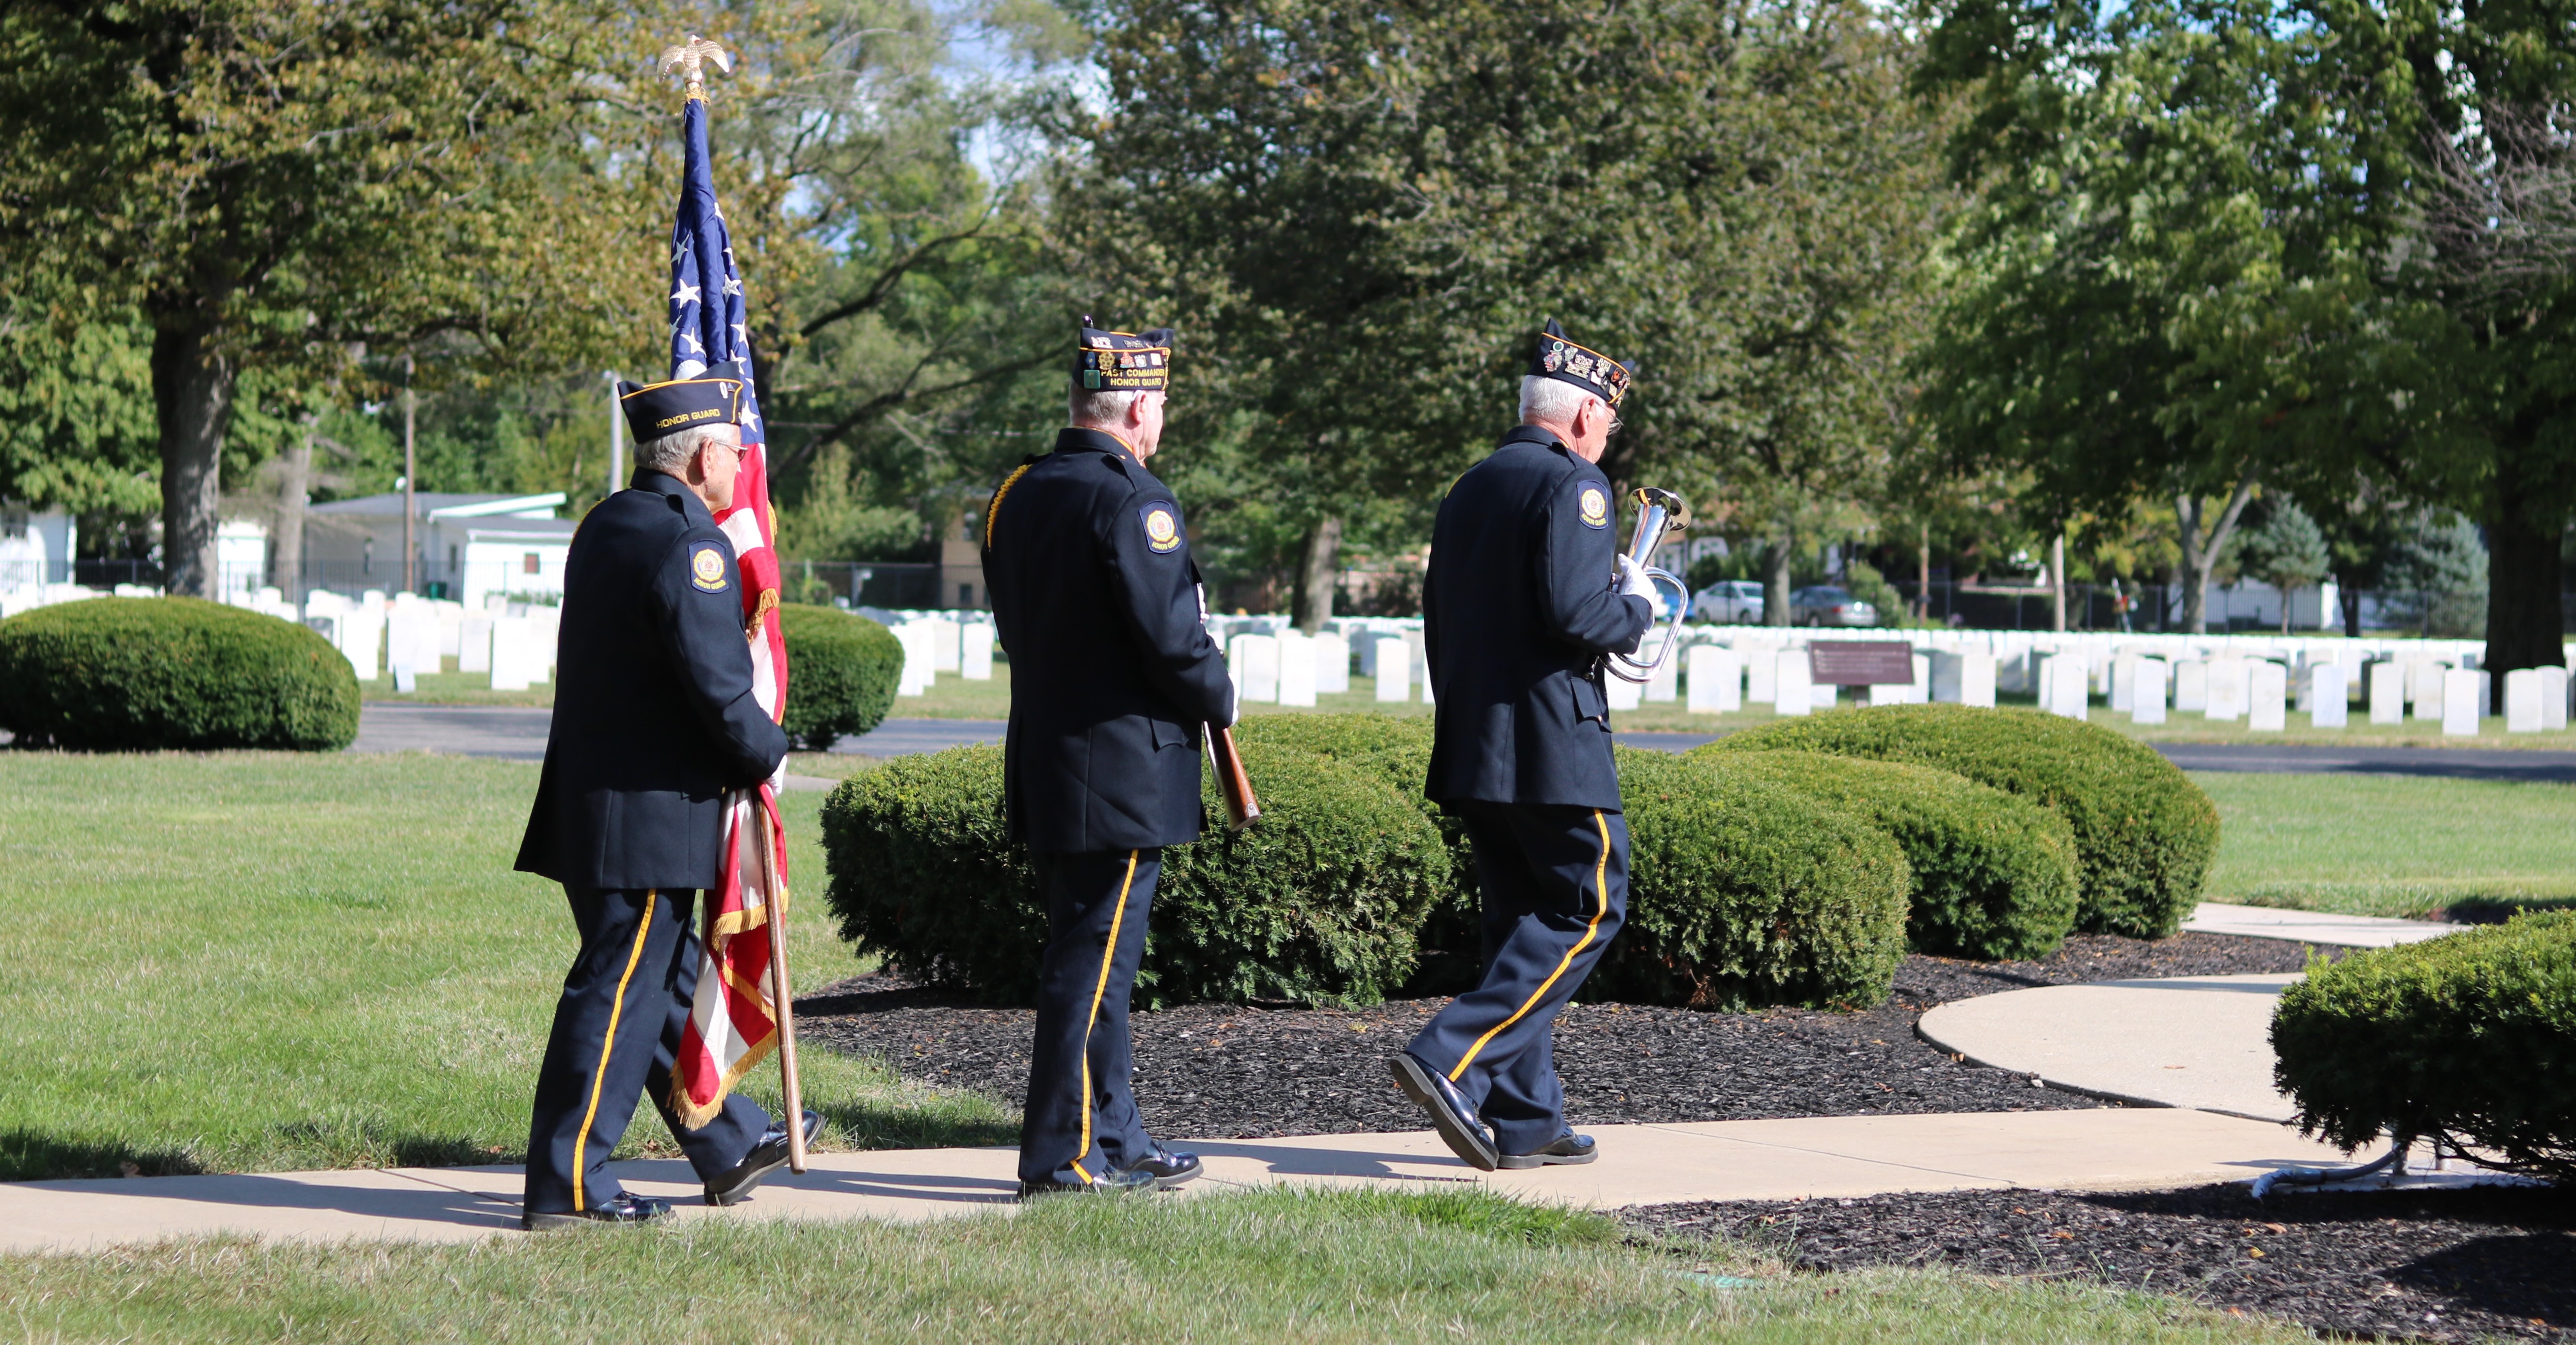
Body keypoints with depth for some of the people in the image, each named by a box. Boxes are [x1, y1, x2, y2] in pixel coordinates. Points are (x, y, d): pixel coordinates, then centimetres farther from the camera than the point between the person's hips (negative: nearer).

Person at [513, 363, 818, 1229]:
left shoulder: (604, 526, 13)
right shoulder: (688, 540, -17)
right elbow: (717, 684, -21)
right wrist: (767, 754, -3)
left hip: (590, 798, 10)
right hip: (654, 811, -10)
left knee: (666, 983, 17)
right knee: (622, 994, -5)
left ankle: (731, 1149, 30)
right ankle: (567, 1186, -2)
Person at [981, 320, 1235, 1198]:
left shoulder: (1016, 497, 11)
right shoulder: (1130, 500, -16)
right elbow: (1171, 633, -18)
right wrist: (1217, 702, -1)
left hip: (1041, 761, 9)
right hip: (1121, 770, -9)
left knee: (1088, 957, 15)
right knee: (1094, 960, -4)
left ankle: (1114, 1141, 22)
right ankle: (1061, 1158, 0)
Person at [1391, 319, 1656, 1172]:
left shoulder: (1470, 489, 16)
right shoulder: (1573, 485, -10)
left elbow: (1439, 625, 18)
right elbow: (1575, 612, -22)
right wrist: (1636, 609, -2)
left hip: (1472, 749, 9)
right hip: (1551, 744, -9)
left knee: (1522, 919, 12)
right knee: (1588, 908, -1)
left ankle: (1524, 1120, 10)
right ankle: (1453, 1062, -13)